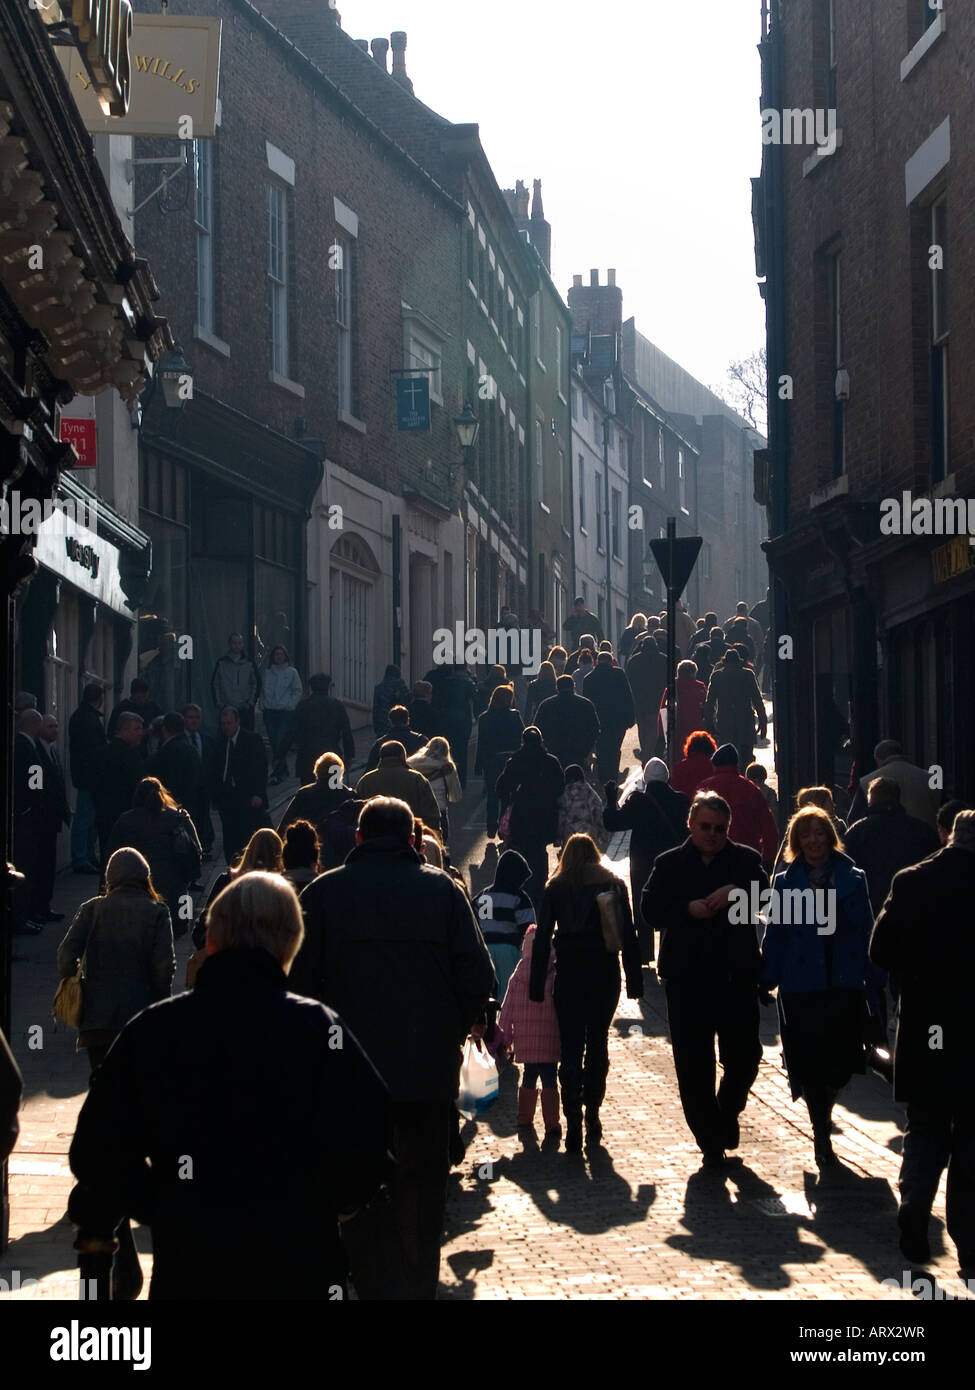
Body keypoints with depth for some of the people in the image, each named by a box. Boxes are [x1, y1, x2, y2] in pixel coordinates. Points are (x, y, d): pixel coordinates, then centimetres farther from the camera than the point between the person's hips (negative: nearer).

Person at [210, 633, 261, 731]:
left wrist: (251, 702, 0)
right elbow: (214, 684, 7)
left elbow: (257, 683, 9)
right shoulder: (221, 662, 5)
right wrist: (218, 703, -1)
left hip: (245, 709, 0)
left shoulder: (249, 663, 6)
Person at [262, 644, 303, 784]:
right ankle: (283, 770, 19)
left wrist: (290, 705, -7)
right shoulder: (267, 673, 11)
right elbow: (263, 691, 16)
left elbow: (298, 691, 2)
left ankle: (277, 773, -10)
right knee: (273, 742, 5)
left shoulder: (291, 672, 1)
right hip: (269, 712, 4)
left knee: (280, 742, -12)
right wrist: (263, 705, 5)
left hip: (285, 711, -4)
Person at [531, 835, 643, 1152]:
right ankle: (592, 1114, 20)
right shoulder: (614, 885, 4)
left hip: (570, 976, -2)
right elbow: (629, 936, 2)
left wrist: (537, 985, -3)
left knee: (571, 1050, -2)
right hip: (606, 975, 2)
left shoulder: (555, 889, 0)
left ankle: (574, 1125, -11)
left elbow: (543, 938, -4)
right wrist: (634, 980, 4)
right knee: (598, 1045, 16)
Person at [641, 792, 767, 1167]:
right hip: (687, 978, 0)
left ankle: (728, 1109, 30)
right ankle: (710, 1139, 13)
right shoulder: (670, 864, 7)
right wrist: (689, 910, -18)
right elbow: (651, 910, -4)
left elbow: (766, 894, -12)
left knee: (744, 1053, 0)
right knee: (693, 1064, 2)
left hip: (737, 975, 0)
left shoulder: (745, 860, 6)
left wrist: (737, 892, -30)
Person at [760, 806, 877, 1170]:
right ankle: (822, 1137, 13)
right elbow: (775, 934, 4)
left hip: (845, 986, 1)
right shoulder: (785, 883, 4)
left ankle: (822, 1109, 30)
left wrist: (870, 982, 0)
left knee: (841, 1062, -1)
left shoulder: (852, 879, 5)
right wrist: (767, 980, -2)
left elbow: (865, 932, 4)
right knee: (809, 1062, -1)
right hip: (800, 988, 0)